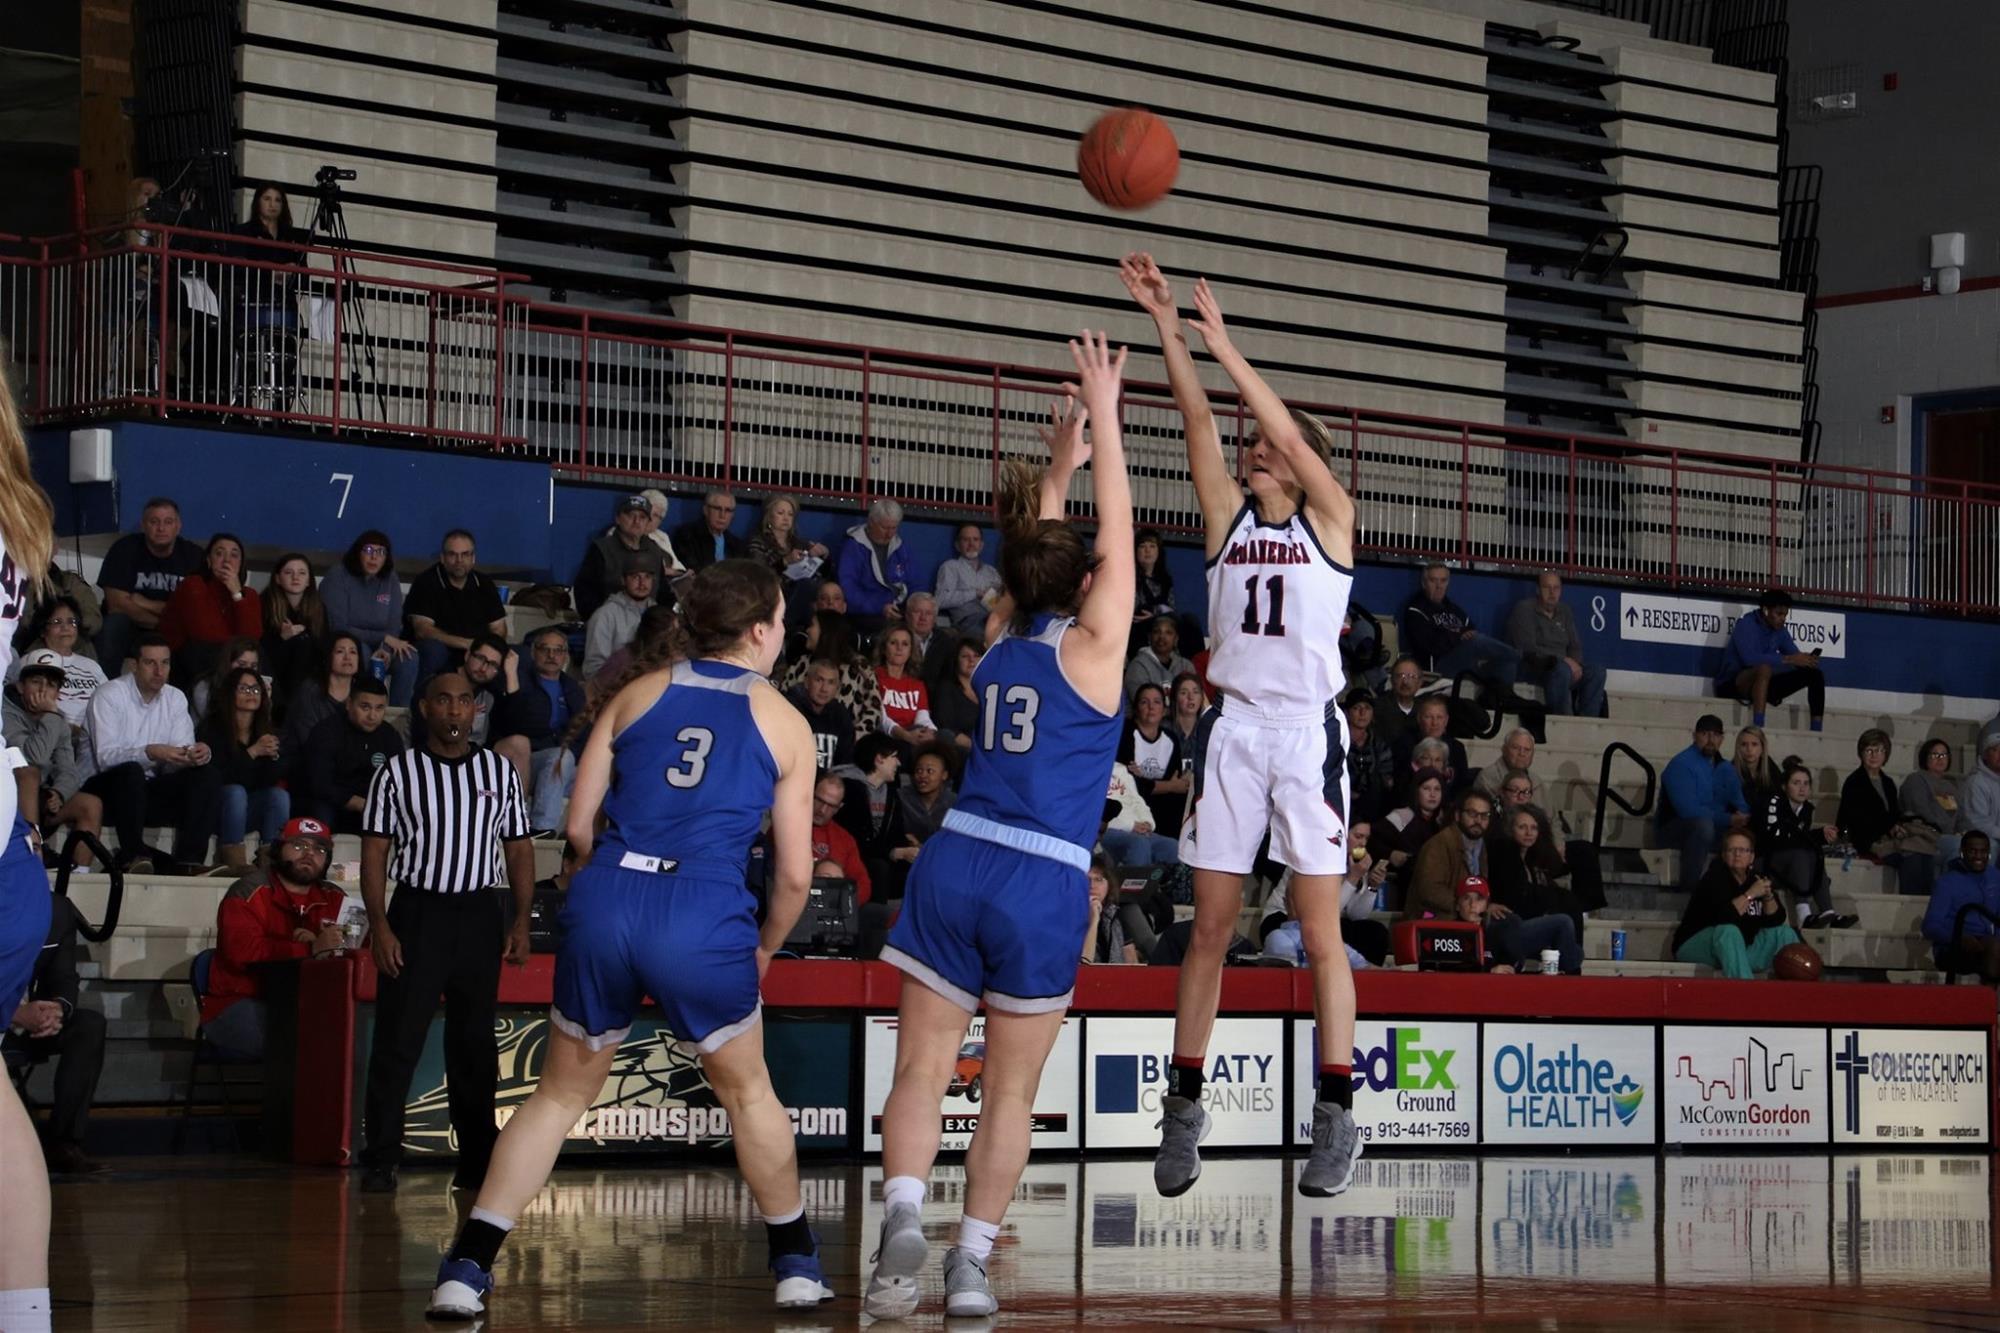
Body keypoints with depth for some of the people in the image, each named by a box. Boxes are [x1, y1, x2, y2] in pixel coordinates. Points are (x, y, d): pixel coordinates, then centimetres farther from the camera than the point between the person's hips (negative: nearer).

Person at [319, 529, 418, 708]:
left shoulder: (390, 581, 3)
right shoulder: (337, 578, -11)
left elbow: (394, 626, -2)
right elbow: (338, 628, -18)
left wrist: (385, 649, -26)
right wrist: (384, 638, -23)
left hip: (377, 646, 4)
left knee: (408, 657, -23)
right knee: (361, 651, -36)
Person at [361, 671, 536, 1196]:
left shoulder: (499, 771, 9)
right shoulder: (397, 772, 2)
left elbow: (519, 848, 12)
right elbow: (375, 852, 0)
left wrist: (521, 921, 2)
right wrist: (379, 925, -10)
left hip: (478, 915, 2)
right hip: (416, 912, -2)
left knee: (475, 1044, 6)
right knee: (397, 1041, -6)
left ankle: (477, 1160, 13)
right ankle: (380, 1159, -4)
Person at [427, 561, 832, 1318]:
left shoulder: (640, 693, 15)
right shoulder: (784, 723, 10)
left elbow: (579, 824, 11)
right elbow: (794, 872, 10)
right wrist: (764, 950, 27)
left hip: (606, 904, 2)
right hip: (706, 917, -2)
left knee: (561, 1094, 17)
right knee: (747, 1092, 23)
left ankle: (465, 1270, 7)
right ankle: (797, 1266, 31)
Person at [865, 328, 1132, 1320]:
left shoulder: (1002, 639, 11)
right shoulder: (1092, 647, -1)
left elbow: (1035, 549, 28)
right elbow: (1116, 529, 5)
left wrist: (1056, 466, 36)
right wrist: (1102, 417, 10)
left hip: (956, 865, 3)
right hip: (1044, 885, -3)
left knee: (922, 1068, 1)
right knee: (1010, 1091, 7)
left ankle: (903, 1215, -22)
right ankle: (970, 1261, 2)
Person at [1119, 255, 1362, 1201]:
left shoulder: (1330, 519, 2)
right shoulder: (1230, 517, 11)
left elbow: (1288, 432, -13)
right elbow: (1200, 421, -1)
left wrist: (1225, 347, -18)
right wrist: (1164, 323, -11)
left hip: (1308, 731, -4)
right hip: (1233, 727, 4)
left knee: (1320, 931, -3)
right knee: (1211, 926, 5)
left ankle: (1334, 1114, -2)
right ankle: (1184, 1105, 10)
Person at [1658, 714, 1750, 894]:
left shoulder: (1725, 769, 11)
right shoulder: (1681, 764, -14)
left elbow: (1740, 803, 9)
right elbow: (1687, 809, -24)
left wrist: (1741, 816, -17)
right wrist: (1728, 820, -24)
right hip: (1677, 829, -7)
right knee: (1703, 824, -38)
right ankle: (1689, 887, -31)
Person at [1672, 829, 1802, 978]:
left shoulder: (1757, 879, 5)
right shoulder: (1714, 878, -13)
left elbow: (1776, 920, -1)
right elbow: (1722, 917, -30)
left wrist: (1768, 897, -19)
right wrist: (1750, 895, -30)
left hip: (1740, 950, 7)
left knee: (1785, 933, 0)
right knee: (1729, 931, -37)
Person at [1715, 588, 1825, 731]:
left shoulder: (1779, 631, 7)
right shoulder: (1746, 625, -15)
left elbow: (1795, 656, 4)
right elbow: (1750, 658, -31)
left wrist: (1807, 660, -21)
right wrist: (1788, 659, -34)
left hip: (1763, 685, 8)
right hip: (1732, 685, -8)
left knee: (1816, 674, -1)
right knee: (1765, 668, -41)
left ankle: (1817, 731, -10)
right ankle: (1757, 729, -53)